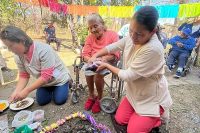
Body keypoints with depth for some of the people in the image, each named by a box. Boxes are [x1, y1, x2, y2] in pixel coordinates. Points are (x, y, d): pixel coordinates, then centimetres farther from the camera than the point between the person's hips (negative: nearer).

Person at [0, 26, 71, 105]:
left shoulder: (44, 50, -35)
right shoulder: (18, 56, -12)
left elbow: (46, 76, -34)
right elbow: (24, 76, -4)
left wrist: (27, 90, -33)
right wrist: (16, 92, -18)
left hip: (59, 78, -5)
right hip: (44, 82, 6)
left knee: (59, 101, -11)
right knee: (42, 101, -3)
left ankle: (66, 84, 18)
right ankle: (51, 89, 26)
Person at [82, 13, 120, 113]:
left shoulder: (112, 35, 0)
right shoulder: (90, 38, 12)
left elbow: (116, 54, -8)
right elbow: (85, 54, 4)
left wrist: (105, 58, -28)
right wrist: (90, 59, -20)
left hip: (108, 62, -3)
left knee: (98, 74, -30)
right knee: (88, 72, -26)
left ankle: (99, 98, -1)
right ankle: (91, 96, 3)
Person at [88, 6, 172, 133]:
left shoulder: (153, 49, -36)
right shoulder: (131, 38, -12)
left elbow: (128, 76, -29)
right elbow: (112, 47, 4)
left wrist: (107, 65, -16)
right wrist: (95, 56, -9)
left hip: (151, 97, -7)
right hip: (135, 92, 7)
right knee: (120, 119, 11)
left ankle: (155, 117, 23)